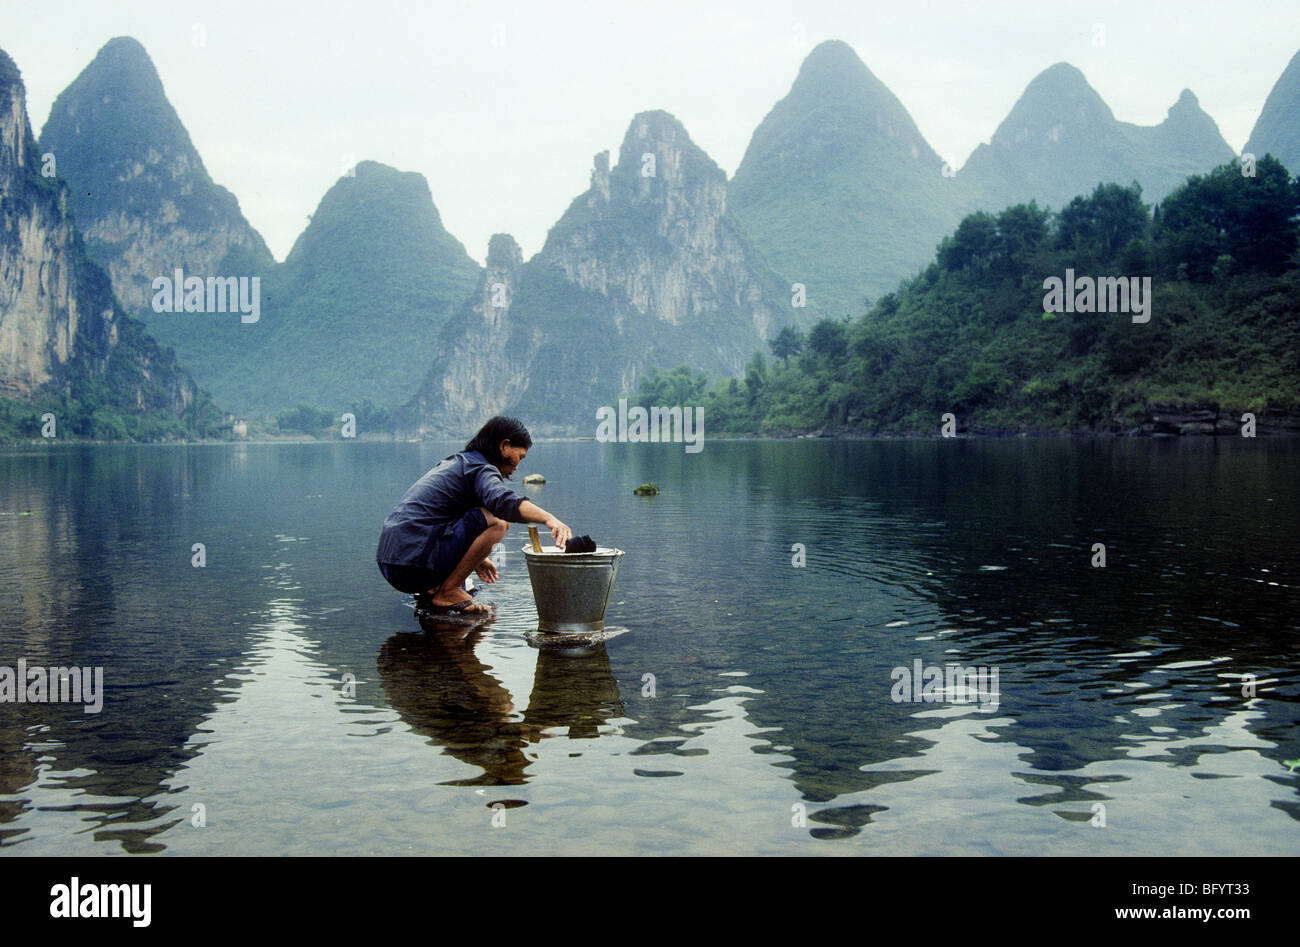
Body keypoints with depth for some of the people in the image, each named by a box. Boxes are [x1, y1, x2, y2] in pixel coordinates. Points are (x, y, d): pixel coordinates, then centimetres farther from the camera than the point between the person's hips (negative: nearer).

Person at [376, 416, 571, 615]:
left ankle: (432, 590, 15)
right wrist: (548, 518, -41)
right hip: (415, 566, -10)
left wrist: (474, 558, 37)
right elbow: (502, 500, -30)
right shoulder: (480, 468, -6)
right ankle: (448, 592, -8)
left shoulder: (456, 463, 24)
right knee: (498, 521, -17)